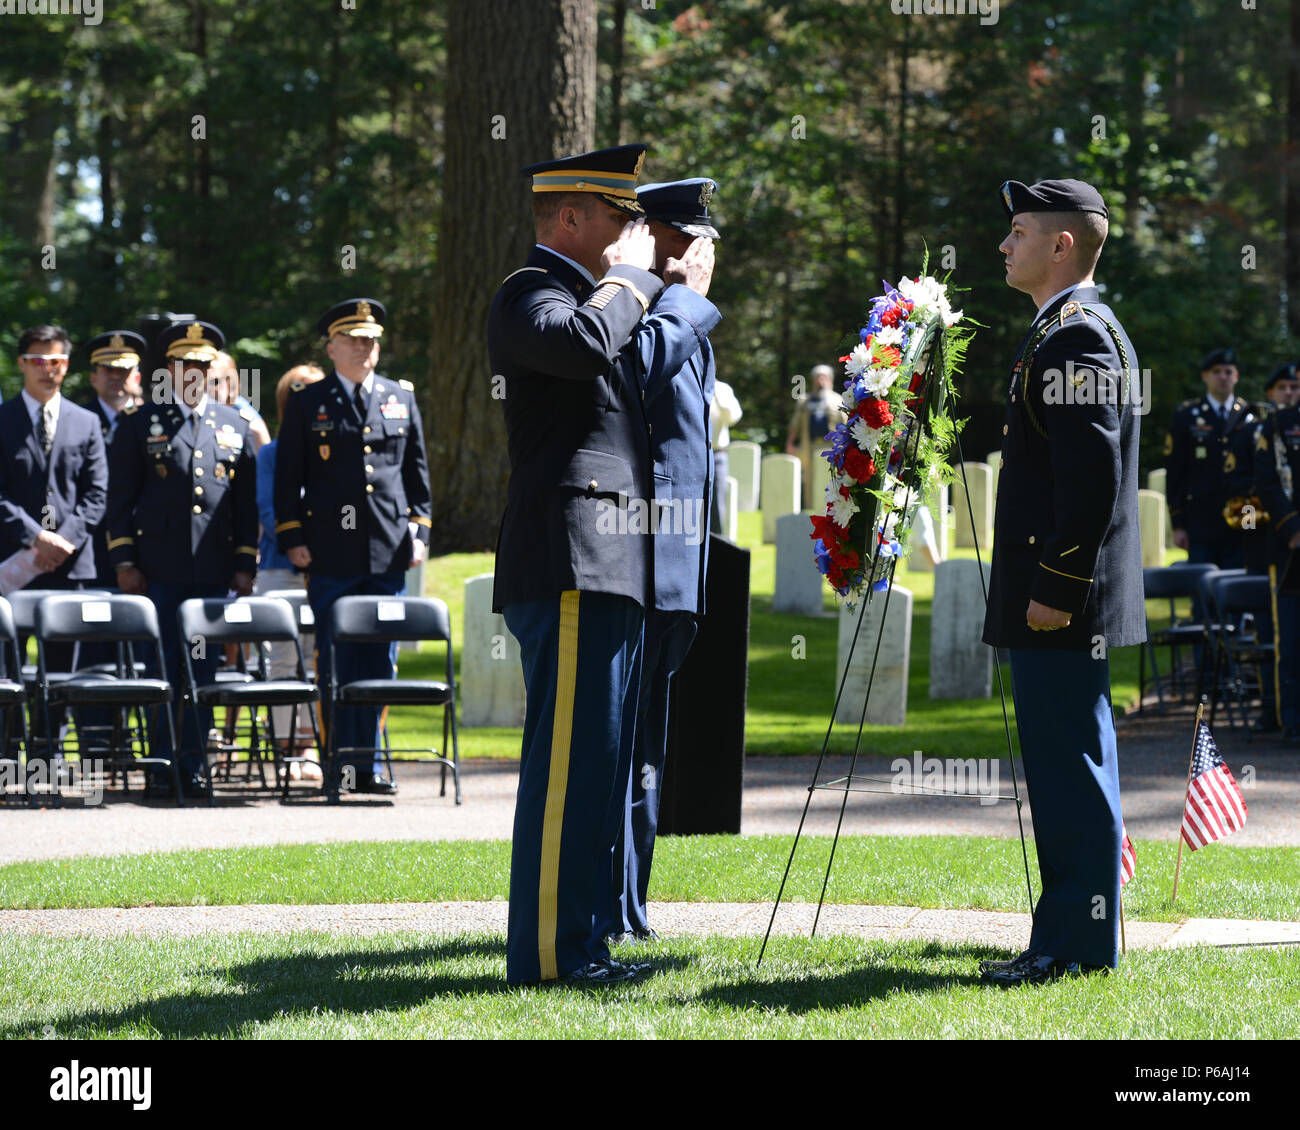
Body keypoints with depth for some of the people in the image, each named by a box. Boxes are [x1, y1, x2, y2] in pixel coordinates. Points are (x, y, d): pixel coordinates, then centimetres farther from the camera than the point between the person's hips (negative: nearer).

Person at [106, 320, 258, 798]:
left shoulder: (235, 426, 13)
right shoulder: (140, 423, 6)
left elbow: (247, 503, 14)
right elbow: (119, 498, 4)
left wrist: (245, 567, 7)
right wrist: (124, 562, -4)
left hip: (214, 573, 2)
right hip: (157, 573, -2)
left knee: (203, 670, 2)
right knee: (161, 670, -2)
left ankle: (194, 766, 6)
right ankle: (162, 765, 3)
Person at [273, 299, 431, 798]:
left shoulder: (402, 398, 14)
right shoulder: (307, 402, 5)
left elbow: (416, 471, 17)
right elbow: (288, 477, 5)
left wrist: (419, 532, 9)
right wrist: (292, 538, -2)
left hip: (388, 553, 3)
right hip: (330, 556, -3)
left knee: (379, 660, 3)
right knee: (335, 662, -2)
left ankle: (369, 763, 9)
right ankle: (342, 763, 2)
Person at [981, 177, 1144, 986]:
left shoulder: (1076, 335, -15)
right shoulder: (1069, 330, 18)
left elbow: (1092, 474, -22)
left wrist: (1057, 587, -22)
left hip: (1064, 600, -11)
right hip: (1061, 596, 11)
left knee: (1070, 766, -7)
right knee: (1068, 766, 13)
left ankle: (1078, 942, -3)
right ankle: (1077, 936, 19)